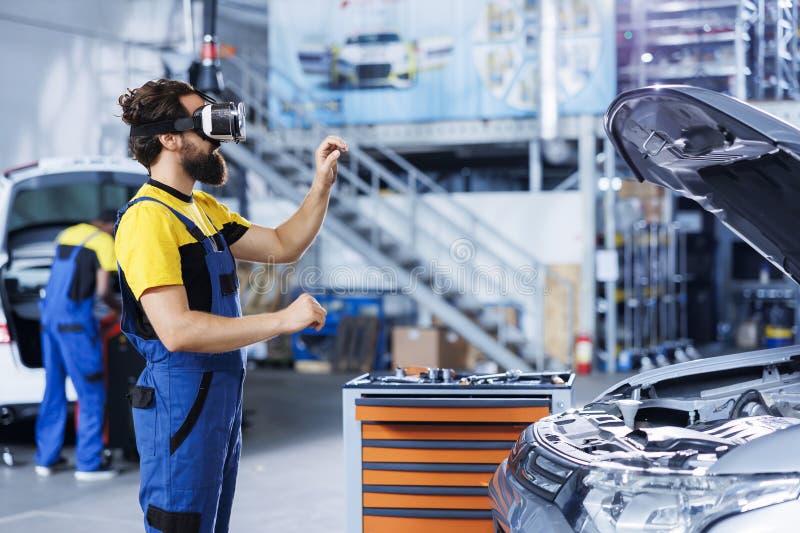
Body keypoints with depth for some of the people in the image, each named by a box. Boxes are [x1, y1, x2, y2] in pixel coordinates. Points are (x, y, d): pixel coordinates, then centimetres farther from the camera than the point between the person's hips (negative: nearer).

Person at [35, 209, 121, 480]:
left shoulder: (66, 234, 16)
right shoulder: (104, 241, -6)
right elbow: (103, 290, -11)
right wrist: (118, 307, 8)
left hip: (49, 316, 8)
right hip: (75, 321, -8)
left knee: (53, 389, 15)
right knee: (91, 393, 0)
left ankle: (46, 458, 21)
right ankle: (88, 463, 1)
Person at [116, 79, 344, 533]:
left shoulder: (206, 209, 13)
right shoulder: (148, 217, -18)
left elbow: (283, 246, 20)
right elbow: (176, 330, -27)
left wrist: (322, 184, 7)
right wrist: (283, 320, -25)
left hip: (223, 394, 10)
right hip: (181, 398, -10)